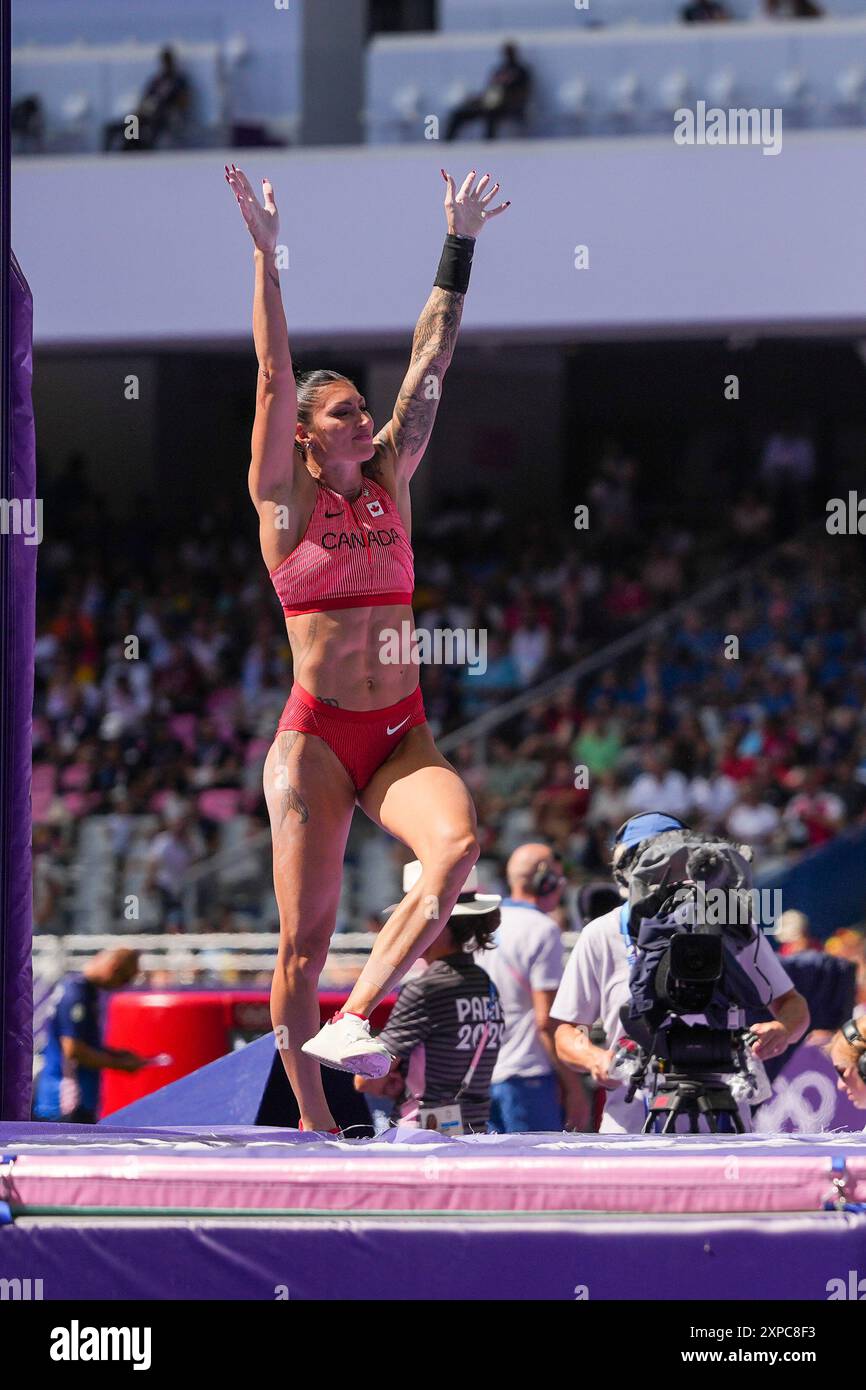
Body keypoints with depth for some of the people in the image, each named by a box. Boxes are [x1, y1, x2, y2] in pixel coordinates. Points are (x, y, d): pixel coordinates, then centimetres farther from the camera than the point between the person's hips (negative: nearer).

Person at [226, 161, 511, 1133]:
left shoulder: (388, 481, 13)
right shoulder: (283, 499, 2)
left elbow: (432, 360, 13)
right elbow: (274, 376, -6)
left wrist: (459, 248, 12)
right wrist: (265, 256, -12)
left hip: (402, 734, 4)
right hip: (316, 736, -4)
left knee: (457, 844, -26)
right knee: (306, 932, -5)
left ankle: (352, 1022, -23)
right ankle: (311, 1117, 5)